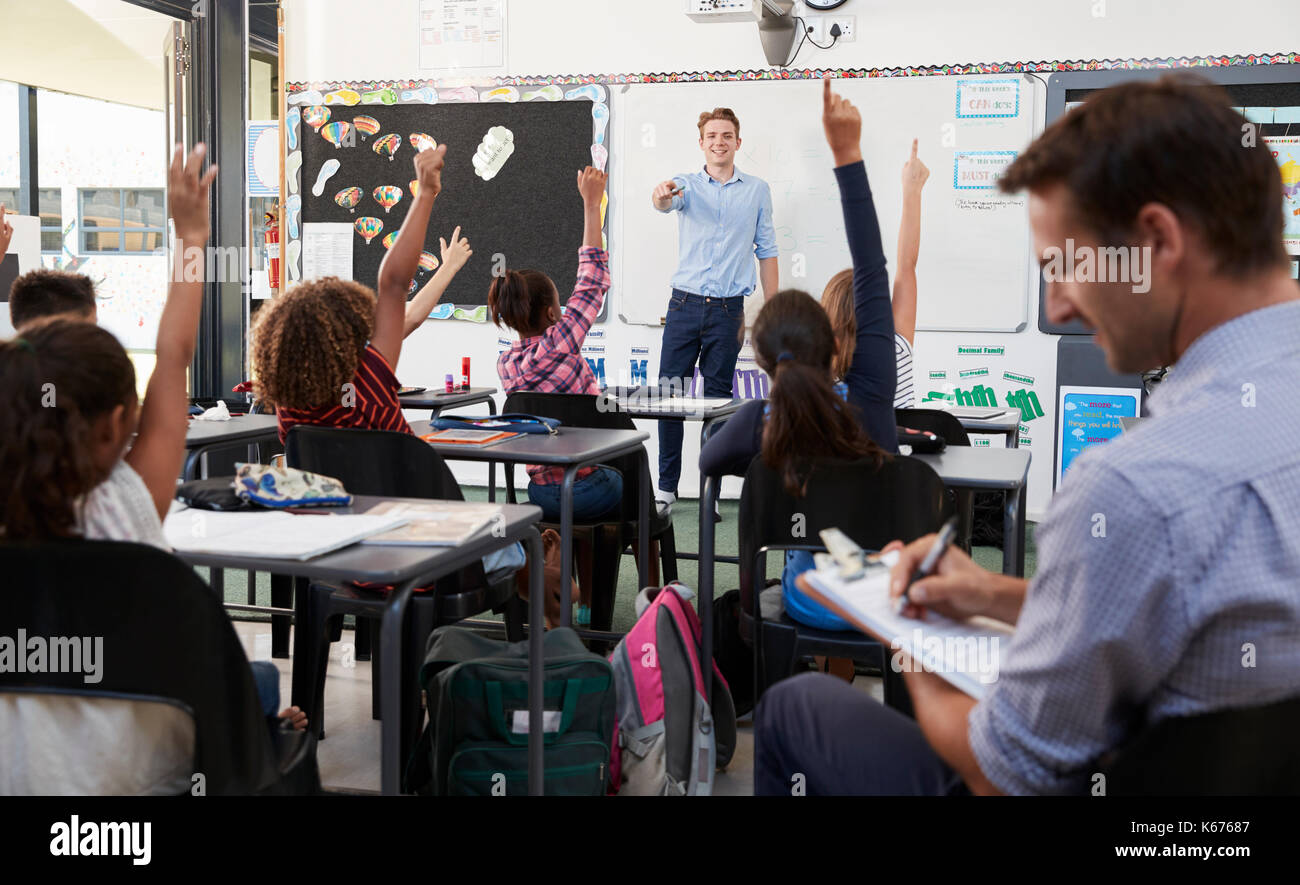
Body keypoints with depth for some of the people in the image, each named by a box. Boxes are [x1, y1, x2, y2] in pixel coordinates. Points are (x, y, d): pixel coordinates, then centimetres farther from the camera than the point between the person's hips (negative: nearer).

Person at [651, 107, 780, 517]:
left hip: (728, 309, 0)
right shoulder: (687, 185, 5)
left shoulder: (757, 190, 7)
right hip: (685, 303, 0)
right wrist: (662, 196, -44)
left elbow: (766, 251, 10)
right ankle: (666, 487, 10)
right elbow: (667, 202, -19)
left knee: (718, 400, 4)